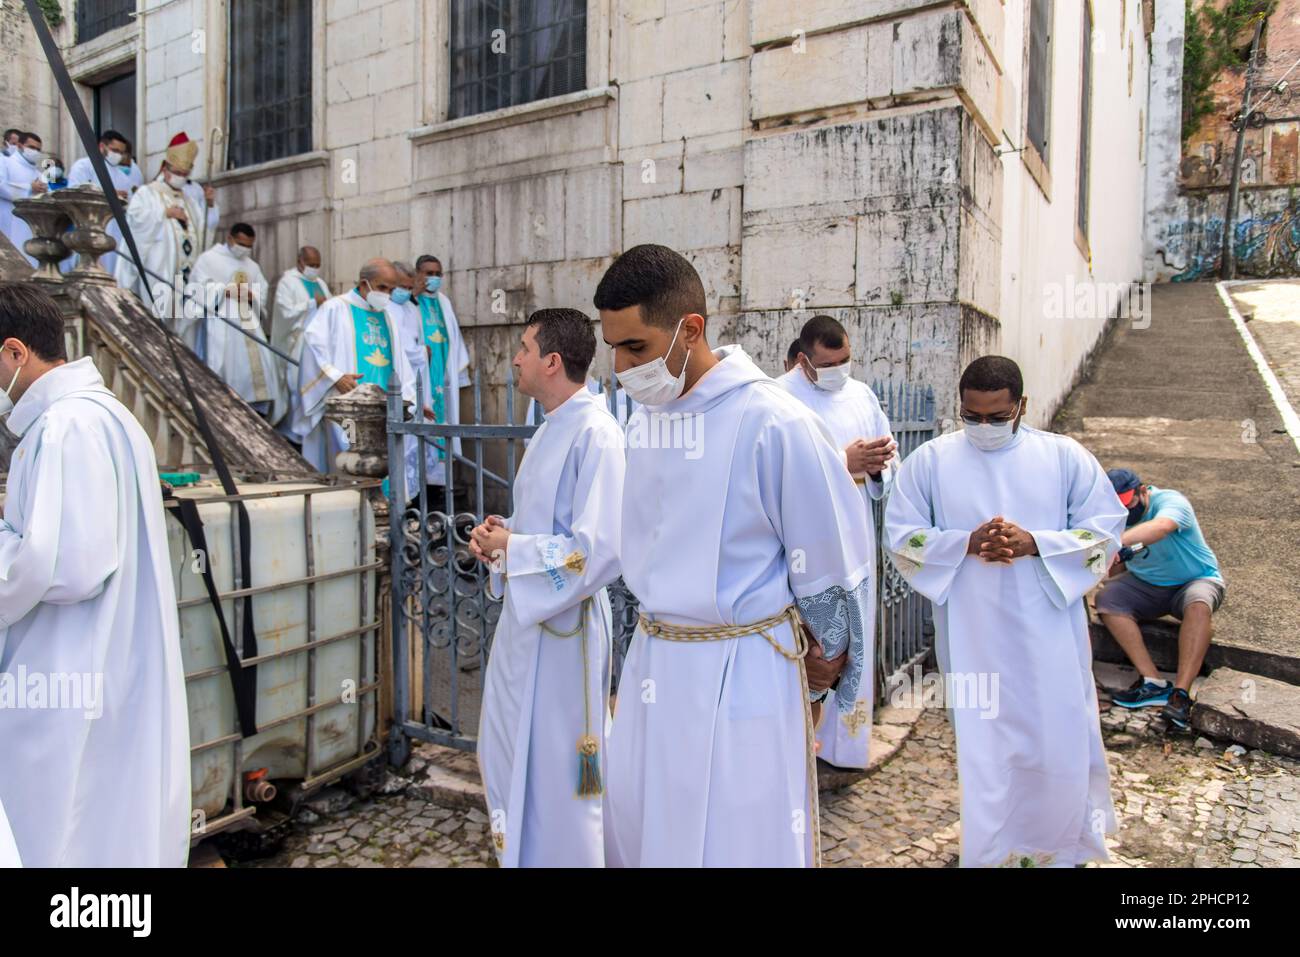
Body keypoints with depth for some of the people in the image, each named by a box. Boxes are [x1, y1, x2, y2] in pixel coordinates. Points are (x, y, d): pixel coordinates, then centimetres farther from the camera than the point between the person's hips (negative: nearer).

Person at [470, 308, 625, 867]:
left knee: (556, 771, 6)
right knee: (508, 757, 22)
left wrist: (511, 549, -17)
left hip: (563, 622, -9)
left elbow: (597, 549, -26)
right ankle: (519, 851, 42)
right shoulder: (552, 429, 9)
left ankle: (564, 855, 28)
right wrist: (502, 535, 1)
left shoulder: (595, 435, -20)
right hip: (525, 613, 10)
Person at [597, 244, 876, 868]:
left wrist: (821, 665, 1)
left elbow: (831, 565, -10)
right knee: (634, 833, 19)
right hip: (653, 660, 7)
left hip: (743, 674, -6)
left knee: (738, 842, 7)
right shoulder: (642, 416, 2)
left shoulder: (771, 423, -19)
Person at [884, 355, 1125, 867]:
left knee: (1058, 746, 8)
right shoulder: (929, 460, -1)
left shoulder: (1066, 456, 1)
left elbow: (1106, 533, 0)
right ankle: (991, 851, 29)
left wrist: (1033, 543, -17)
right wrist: (967, 543, -18)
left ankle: (1057, 849, 33)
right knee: (982, 749, 8)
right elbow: (900, 538, -2)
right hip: (970, 637, 0)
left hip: (1048, 635, 1)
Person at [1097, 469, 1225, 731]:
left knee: (1198, 603, -37)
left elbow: (1161, 527, -50)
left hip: (1196, 579, -4)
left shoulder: (1170, 501, -25)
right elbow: (1118, 565, 4)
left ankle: (1181, 693, -40)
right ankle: (1153, 682, -28)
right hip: (1146, 585, 5)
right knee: (1106, 598, -22)